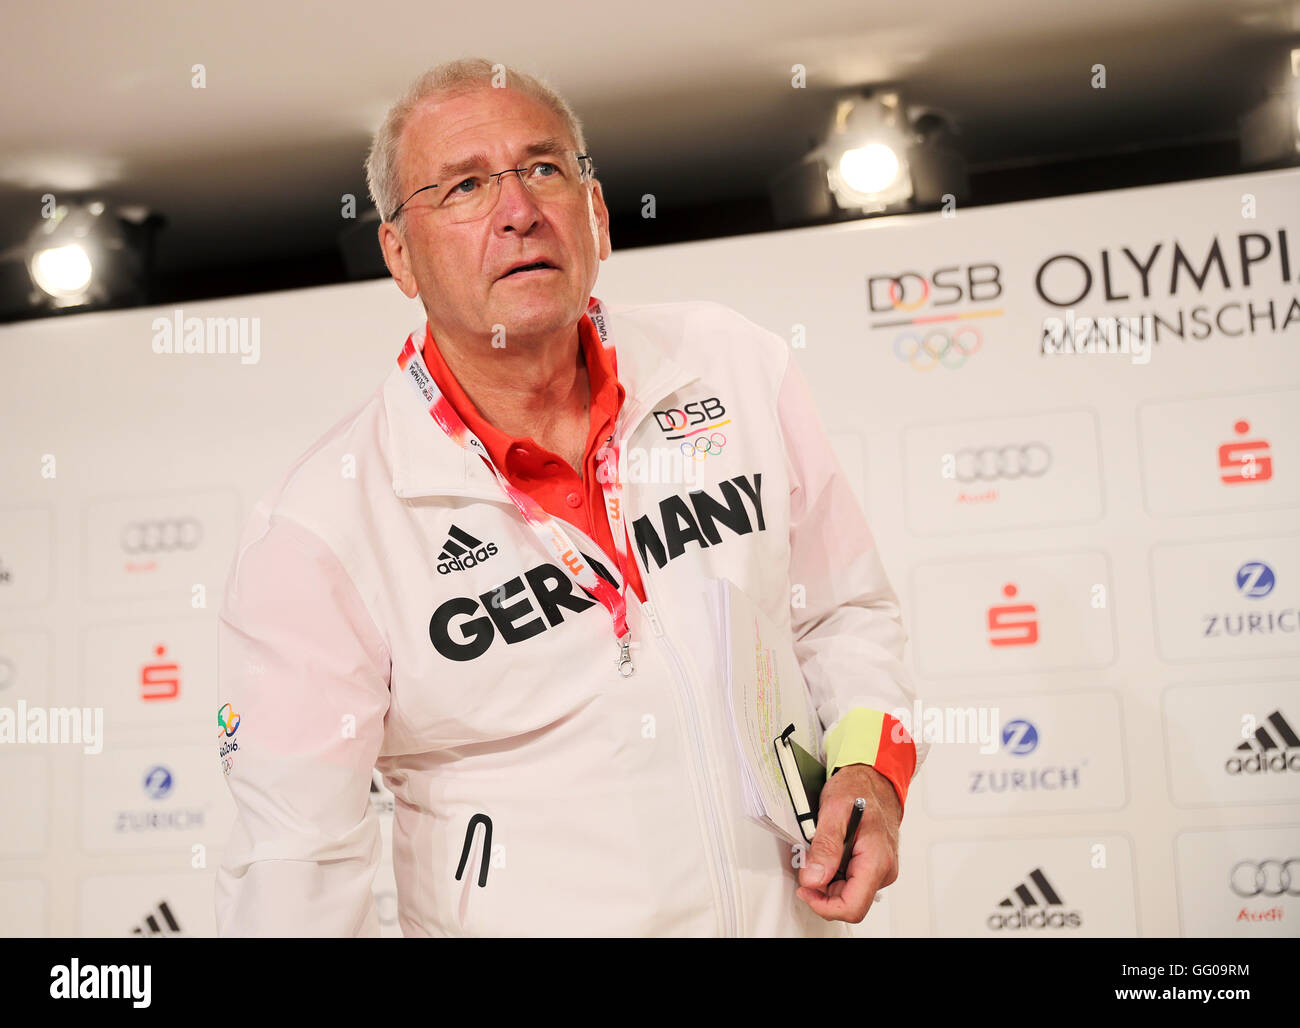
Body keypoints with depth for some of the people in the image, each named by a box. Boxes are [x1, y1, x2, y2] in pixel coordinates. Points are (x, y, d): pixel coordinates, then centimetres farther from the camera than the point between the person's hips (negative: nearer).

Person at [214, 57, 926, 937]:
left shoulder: (741, 368, -7)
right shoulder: (316, 535, -19)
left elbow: (847, 610, 3)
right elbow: (296, 860, -19)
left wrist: (869, 765, -12)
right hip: (518, 916, -3)